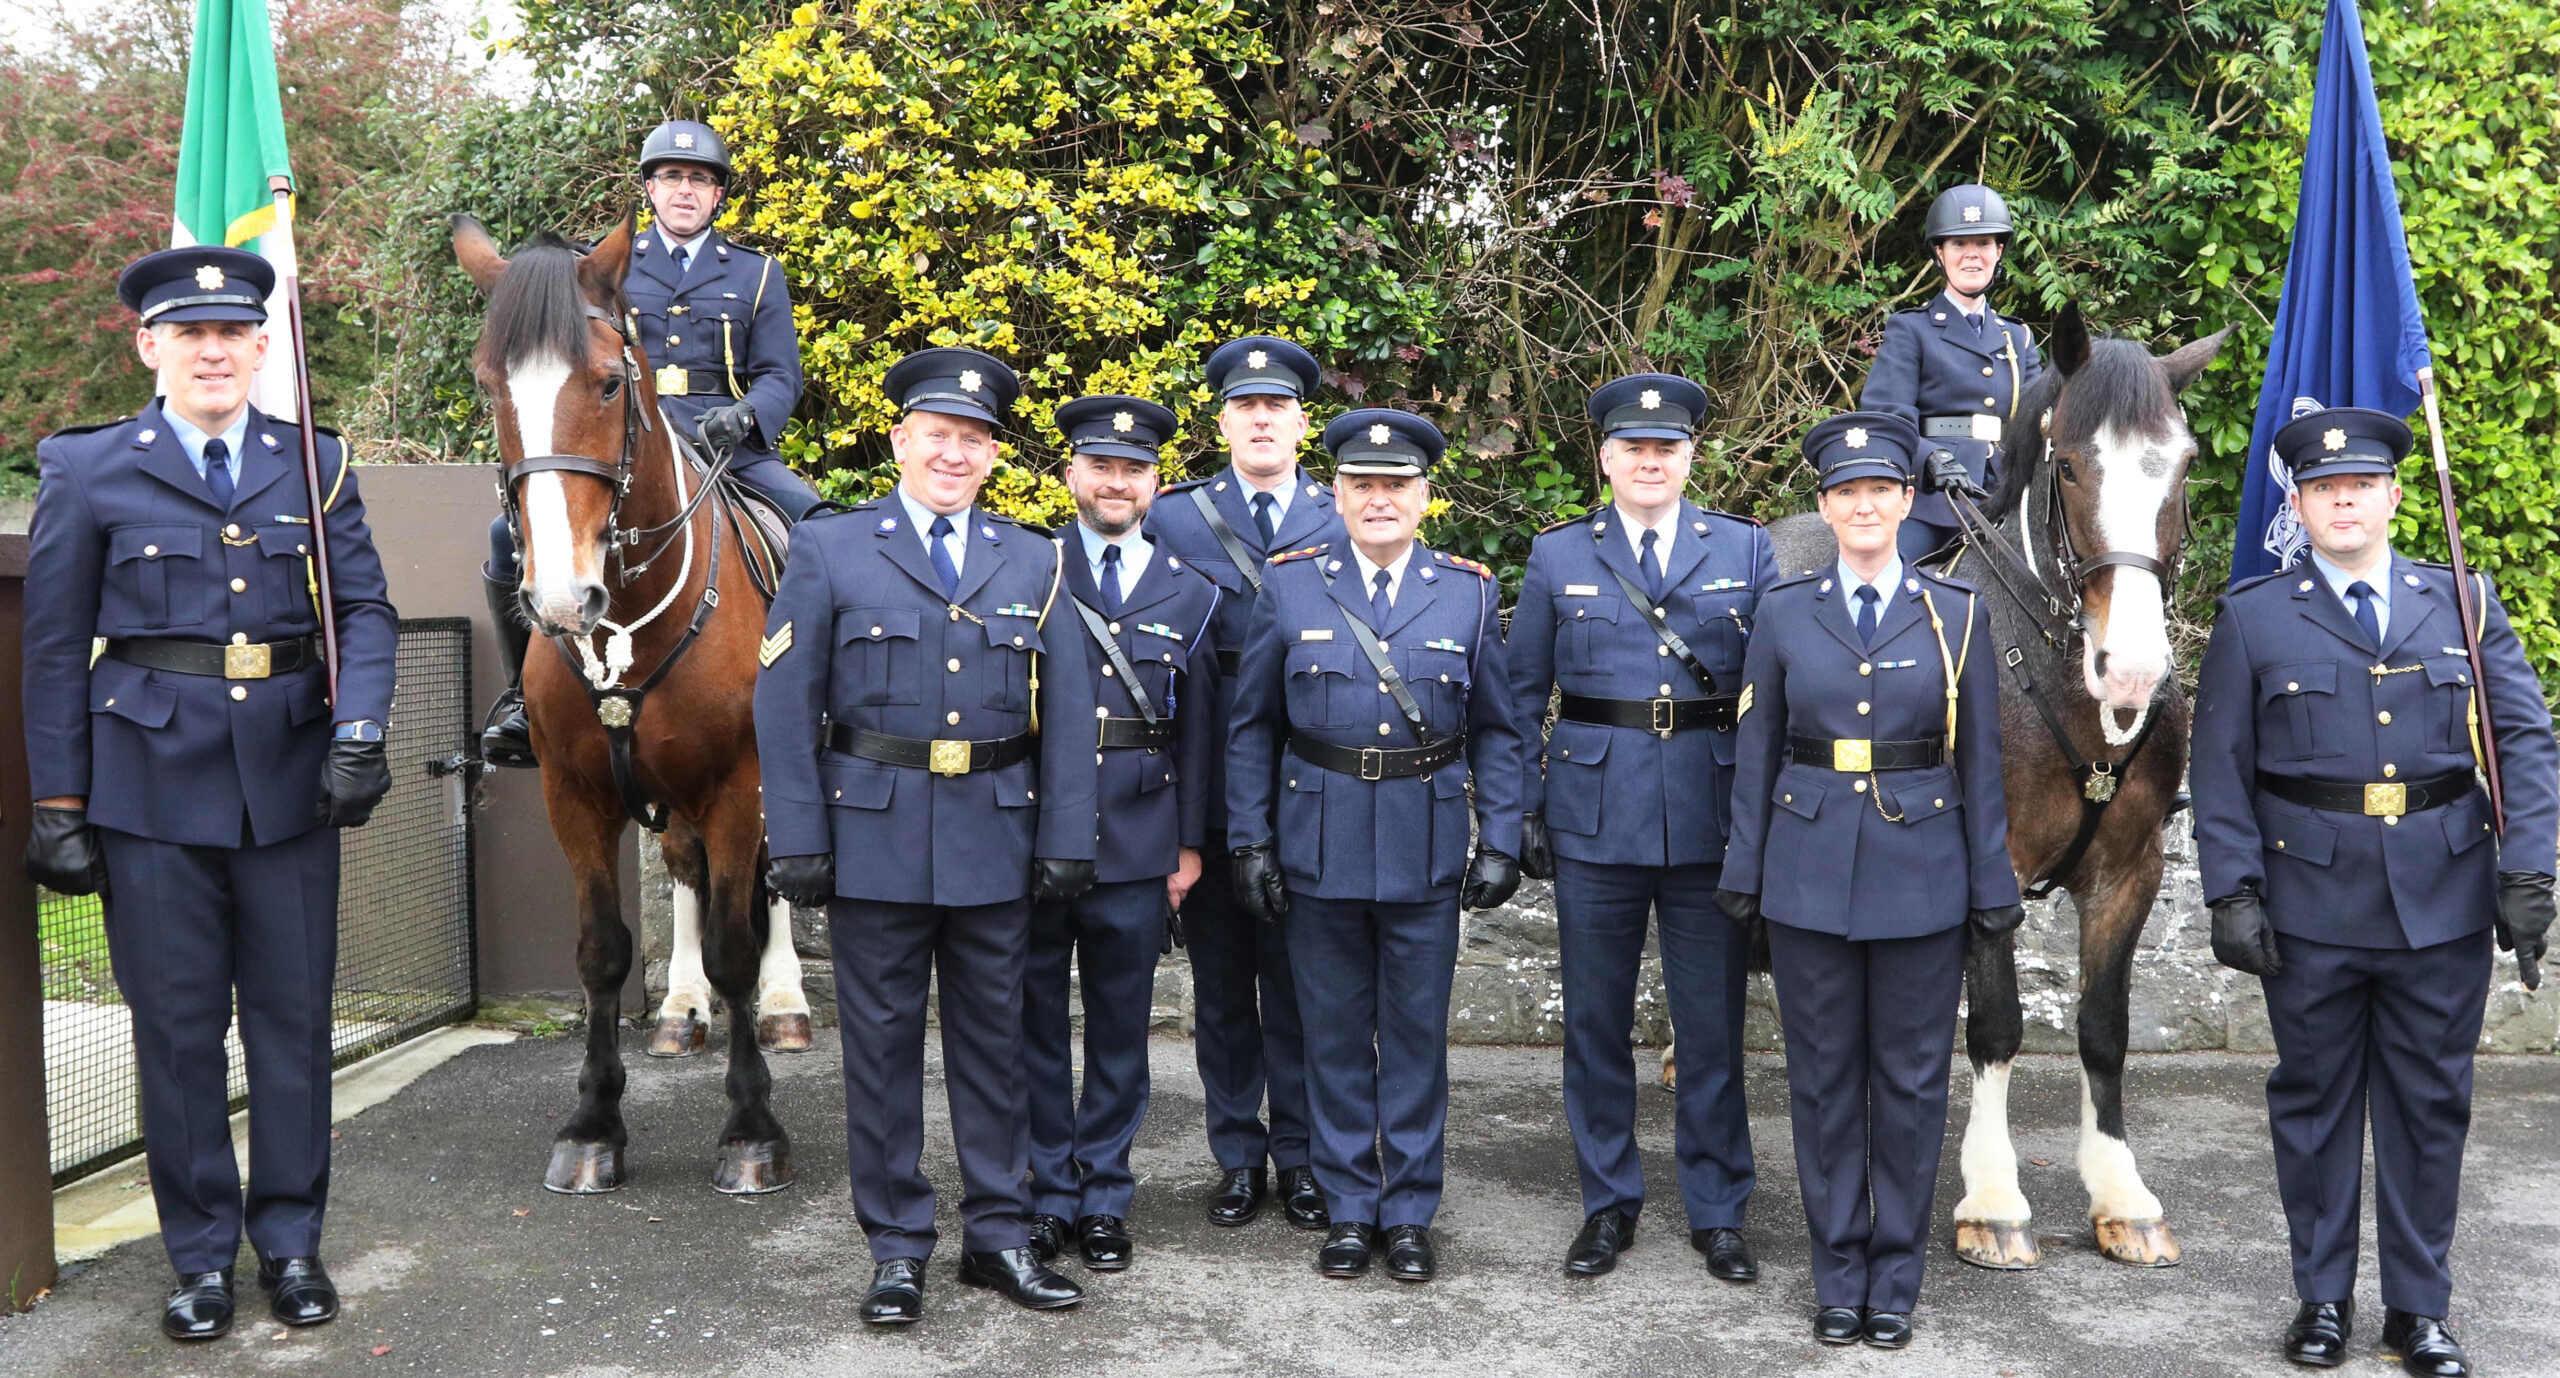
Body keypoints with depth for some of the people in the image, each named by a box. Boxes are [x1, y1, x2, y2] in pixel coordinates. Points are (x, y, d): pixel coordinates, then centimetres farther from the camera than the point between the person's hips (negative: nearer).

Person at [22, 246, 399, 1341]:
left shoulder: (316, 466, 6)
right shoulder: (88, 469, 2)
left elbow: (366, 608, 2)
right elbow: (56, 649, 3)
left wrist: (358, 731, -15)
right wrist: (59, 807, 0)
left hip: (290, 777, 2)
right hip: (151, 785, -1)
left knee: (294, 1013, 8)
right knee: (177, 1025, 6)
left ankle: (291, 1240, 22)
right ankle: (201, 1254, 20)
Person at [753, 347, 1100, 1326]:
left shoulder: (1034, 561, 8)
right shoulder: (829, 550, 1)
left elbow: (1067, 714, 6)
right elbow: (784, 705, -2)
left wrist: (1066, 842, 0)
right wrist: (796, 841, -8)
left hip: (996, 836, 2)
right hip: (876, 835, -2)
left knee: (993, 1039, 11)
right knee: (882, 1045, 6)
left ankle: (998, 1235, 23)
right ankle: (897, 1248, 18)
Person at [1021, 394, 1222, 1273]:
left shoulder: (1189, 592, 9)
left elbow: (1197, 731, 9)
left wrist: (1189, 842, 6)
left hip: (1138, 838, 2)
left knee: (1122, 1025, 8)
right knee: (1034, 1020, 7)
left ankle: (1104, 1201, 21)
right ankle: (1046, 1196, 20)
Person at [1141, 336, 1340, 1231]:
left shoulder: (1345, 523, 5)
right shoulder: (1171, 517, 5)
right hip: (1210, 783, 1)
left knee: (1300, 980, 6)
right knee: (1221, 981, 10)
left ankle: (1302, 1156, 20)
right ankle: (1239, 1156, 22)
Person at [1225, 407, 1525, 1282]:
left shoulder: (1469, 593, 3)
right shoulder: (1289, 587, 2)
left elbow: (1496, 731, 6)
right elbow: (1253, 726, 4)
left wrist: (1501, 841, -2)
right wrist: (1249, 840, -2)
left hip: (1426, 853, 0)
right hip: (1319, 848, 0)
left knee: (1417, 1035, 7)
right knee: (1335, 1035, 9)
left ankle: (1409, 1212, 20)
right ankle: (1348, 1209, 22)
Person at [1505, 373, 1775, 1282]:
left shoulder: (1746, 551, 5)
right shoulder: (1558, 557, 5)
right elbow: (1520, 694, 8)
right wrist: (1523, 811, 1)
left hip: (1712, 820, 0)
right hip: (1595, 819, 0)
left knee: (1713, 1026, 6)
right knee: (1595, 1021, 9)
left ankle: (1718, 1212, 22)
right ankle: (1608, 1205, 24)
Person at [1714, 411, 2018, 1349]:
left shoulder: (1957, 614, 1)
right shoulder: (1785, 614, 2)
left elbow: (1981, 762, 2)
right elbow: (1756, 755, 5)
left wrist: (1993, 887, 1)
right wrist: (1743, 875, 4)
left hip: (1920, 877, -1)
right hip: (1810, 876, 1)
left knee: (1912, 1079, 6)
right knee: (1824, 1078, 8)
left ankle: (1896, 1275, 21)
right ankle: (1838, 1274, 21)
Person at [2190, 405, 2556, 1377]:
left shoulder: (2466, 604, 6)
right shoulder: (2252, 618, 2)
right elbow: (2220, 771, 0)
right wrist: (2233, 894, -7)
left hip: (2444, 905, 1)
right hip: (2311, 908, -1)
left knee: (2430, 1105, 9)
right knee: (2314, 1102, 9)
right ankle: (2322, 1298, 23)